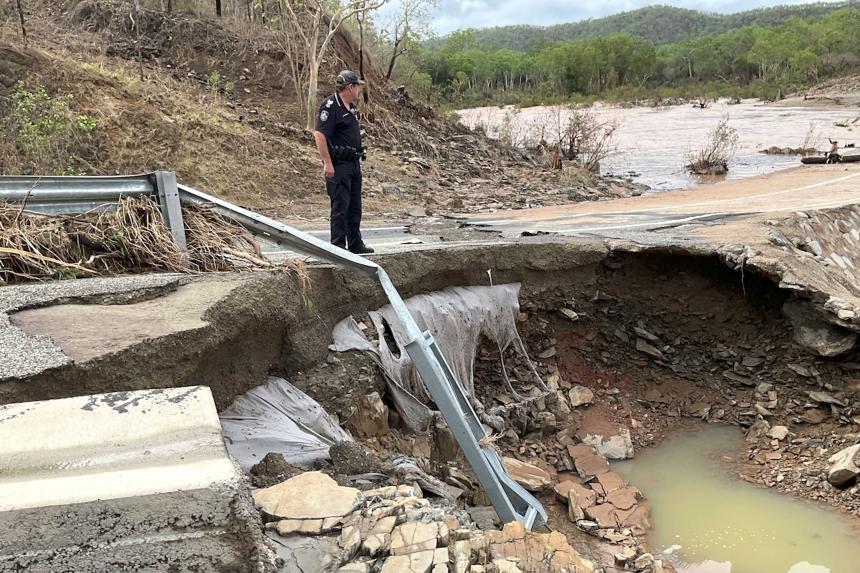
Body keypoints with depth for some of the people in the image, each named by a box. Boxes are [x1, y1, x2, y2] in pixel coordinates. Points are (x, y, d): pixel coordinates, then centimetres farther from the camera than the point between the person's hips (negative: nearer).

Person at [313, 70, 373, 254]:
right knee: (340, 206, -5)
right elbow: (319, 134, -20)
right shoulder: (330, 105, -14)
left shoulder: (350, 106, 15)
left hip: (353, 163, 9)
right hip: (338, 164, -9)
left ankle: (355, 244, 23)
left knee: (354, 207, 14)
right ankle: (338, 246, 3)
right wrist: (327, 163, -23)